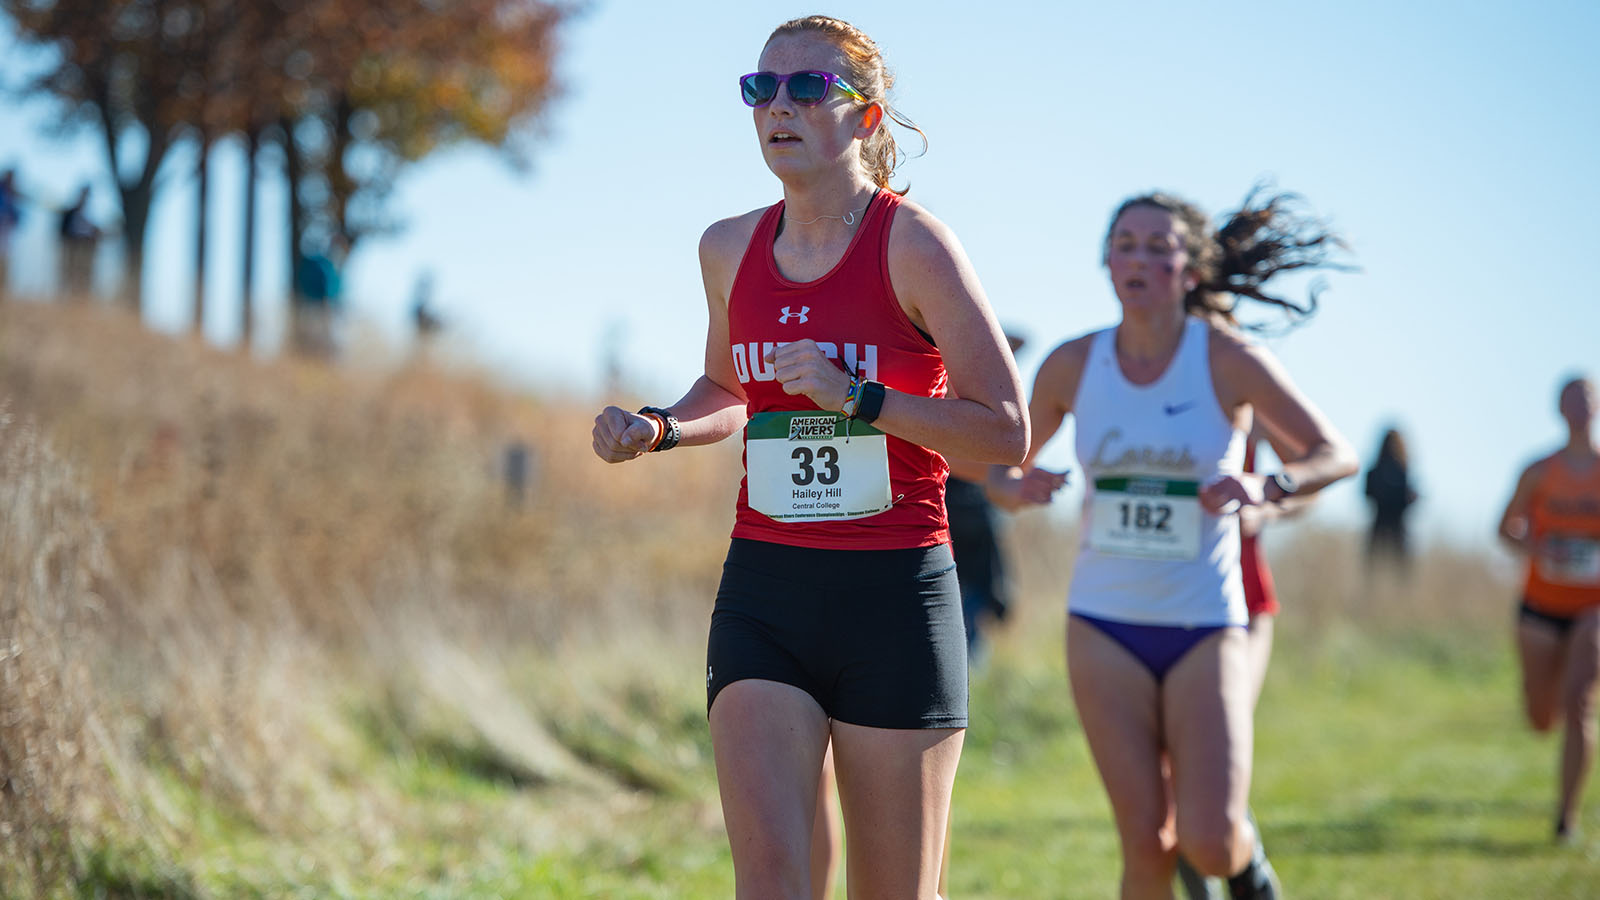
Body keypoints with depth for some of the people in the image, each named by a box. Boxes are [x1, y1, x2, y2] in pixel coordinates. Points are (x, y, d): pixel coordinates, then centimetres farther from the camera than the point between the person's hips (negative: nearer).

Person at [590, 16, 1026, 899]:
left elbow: (1007, 434, -9)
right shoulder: (731, 248, 8)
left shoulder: (913, 244, -7)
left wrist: (856, 397, -19)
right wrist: (656, 429, 6)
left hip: (895, 594, -3)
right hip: (763, 593, 3)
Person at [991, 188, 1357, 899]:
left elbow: (1335, 455, -2)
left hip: (1205, 626, -2)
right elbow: (1007, 468, 12)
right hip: (1105, 625, 2)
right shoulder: (1073, 364, 0)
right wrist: (1015, 487, -13)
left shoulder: (1227, 359, -7)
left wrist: (1264, 487, -22)